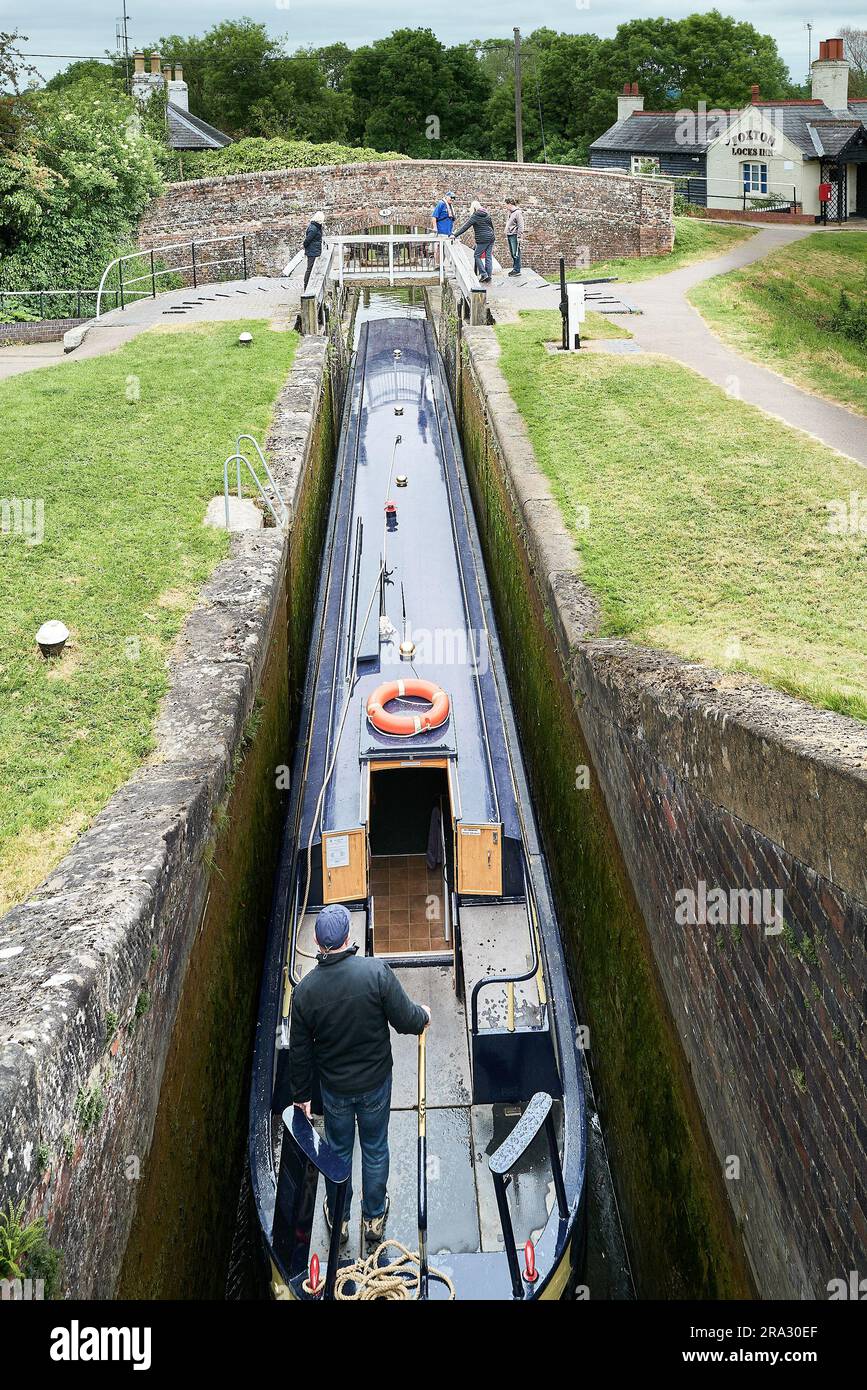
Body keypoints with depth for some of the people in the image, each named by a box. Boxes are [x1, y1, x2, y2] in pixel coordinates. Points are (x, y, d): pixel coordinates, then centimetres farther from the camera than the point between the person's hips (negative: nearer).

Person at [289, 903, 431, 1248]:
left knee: (338, 1151, 23)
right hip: (375, 1083, -1)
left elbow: (300, 1051, -6)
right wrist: (423, 1014, 5)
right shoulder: (376, 971, -25)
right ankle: (374, 1219, 39)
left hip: (334, 1089, 1)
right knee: (375, 1149, 21)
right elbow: (406, 1021, -19)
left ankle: (338, 1220, 43)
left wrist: (301, 1094, 9)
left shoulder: (305, 990, -17)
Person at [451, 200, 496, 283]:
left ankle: (483, 274, -7)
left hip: (482, 239, -7)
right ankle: (488, 276, 8)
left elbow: (465, 227, -13)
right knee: (489, 257, 8)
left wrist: (455, 235, -12)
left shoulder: (474, 216, -9)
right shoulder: (487, 214, 11)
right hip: (491, 237, 7)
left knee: (477, 256, 3)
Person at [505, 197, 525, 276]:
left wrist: (519, 237, -17)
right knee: (512, 254, 12)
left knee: (516, 254, -6)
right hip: (509, 235, 9)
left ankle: (517, 270, -4)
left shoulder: (518, 213, -12)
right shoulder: (509, 213, 14)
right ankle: (514, 268, 18)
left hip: (515, 235, -9)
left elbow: (520, 226, -14)